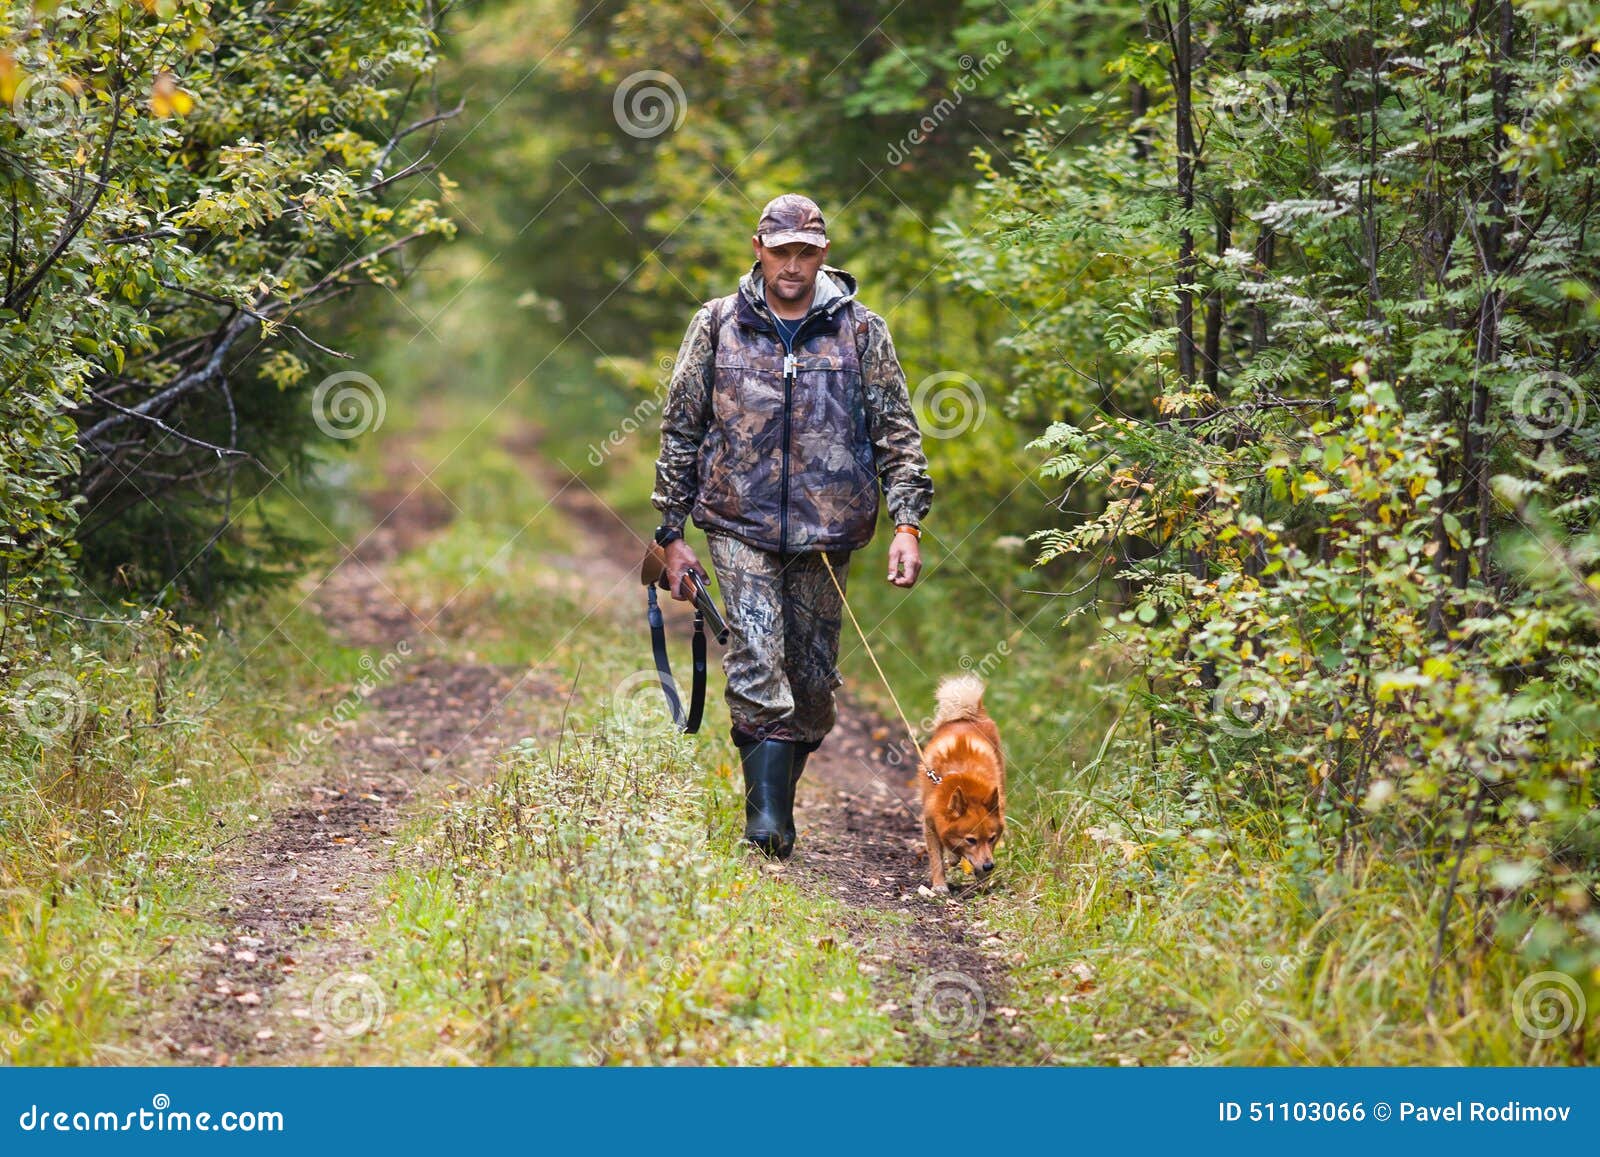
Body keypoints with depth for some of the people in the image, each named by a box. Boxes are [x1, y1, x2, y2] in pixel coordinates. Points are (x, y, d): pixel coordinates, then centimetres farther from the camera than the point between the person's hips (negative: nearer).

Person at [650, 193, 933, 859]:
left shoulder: (860, 331, 5)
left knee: (814, 681, 5)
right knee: (757, 662, -16)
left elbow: (897, 434, 7)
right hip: (740, 526, -1)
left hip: (826, 530, 2)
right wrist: (672, 534, 7)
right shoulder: (718, 326, 5)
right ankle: (767, 821, -16)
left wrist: (907, 523, -4)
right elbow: (680, 431, 10)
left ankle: (778, 800, 22)